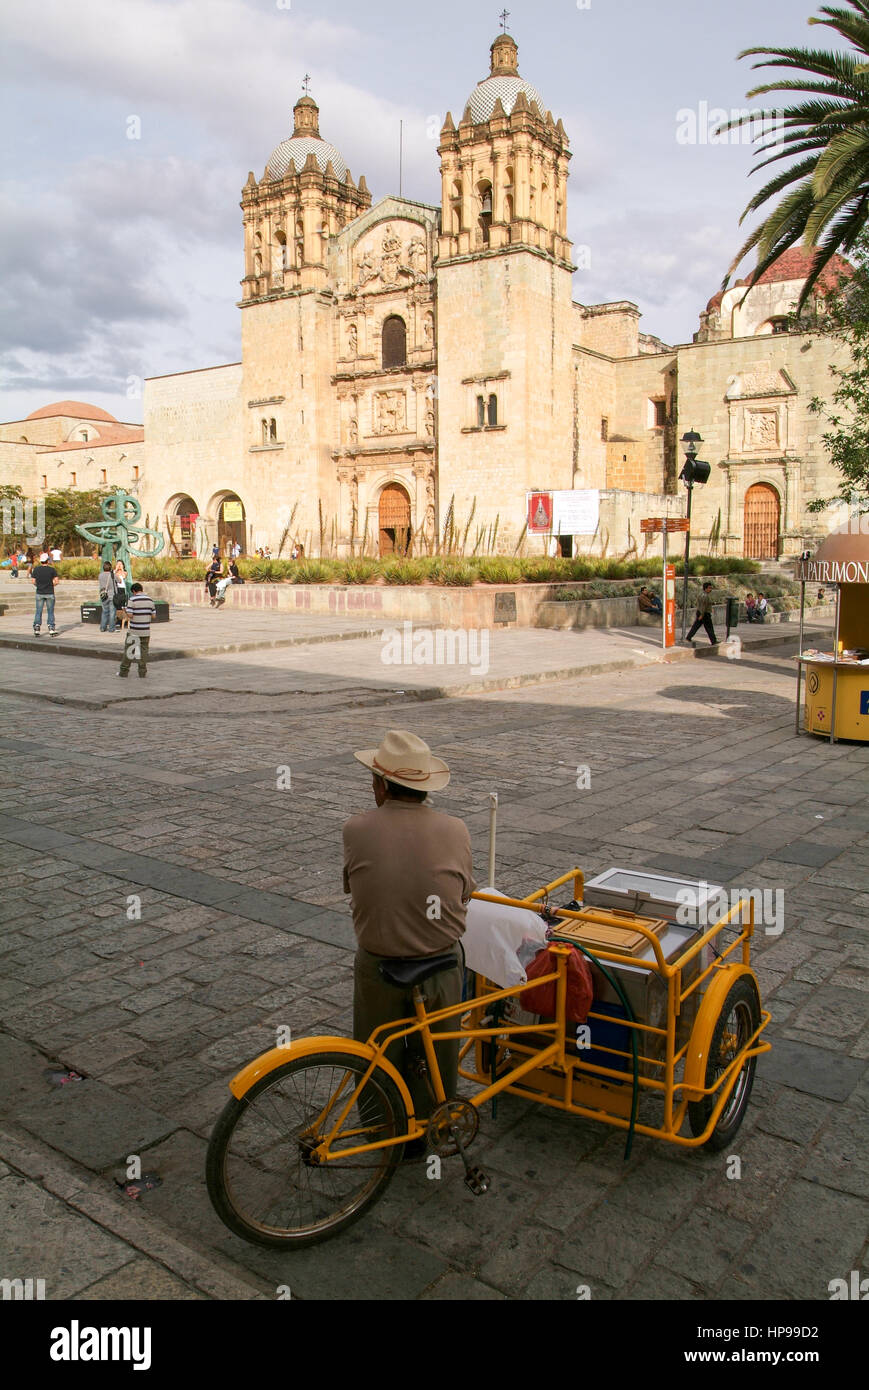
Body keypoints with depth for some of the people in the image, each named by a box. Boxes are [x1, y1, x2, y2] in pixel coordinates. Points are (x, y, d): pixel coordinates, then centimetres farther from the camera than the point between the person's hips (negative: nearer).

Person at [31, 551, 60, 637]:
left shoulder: (36, 569, -1)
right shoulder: (52, 569, -6)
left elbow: (33, 581, 0)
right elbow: (56, 580, -8)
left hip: (39, 593, 2)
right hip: (50, 593, -2)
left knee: (38, 611, 6)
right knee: (50, 611, 6)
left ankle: (36, 629, 2)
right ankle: (51, 629, 5)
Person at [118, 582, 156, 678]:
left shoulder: (132, 599, -10)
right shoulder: (150, 600, 3)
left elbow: (130, 615, -16)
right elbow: (154, 615, 3)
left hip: (134, 631, -3)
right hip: (146, 631, 3)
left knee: (129, 650, 9)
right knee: (144, 651, 8)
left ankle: (124, 672, 16)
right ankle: (142, 674, 8)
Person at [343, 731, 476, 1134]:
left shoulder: (356, 830, -14)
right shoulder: (455, 831, -11)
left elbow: (353, 889, 0)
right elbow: (463, 898, 0)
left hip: (378, 967, -1)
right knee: (435, 1057, 24)